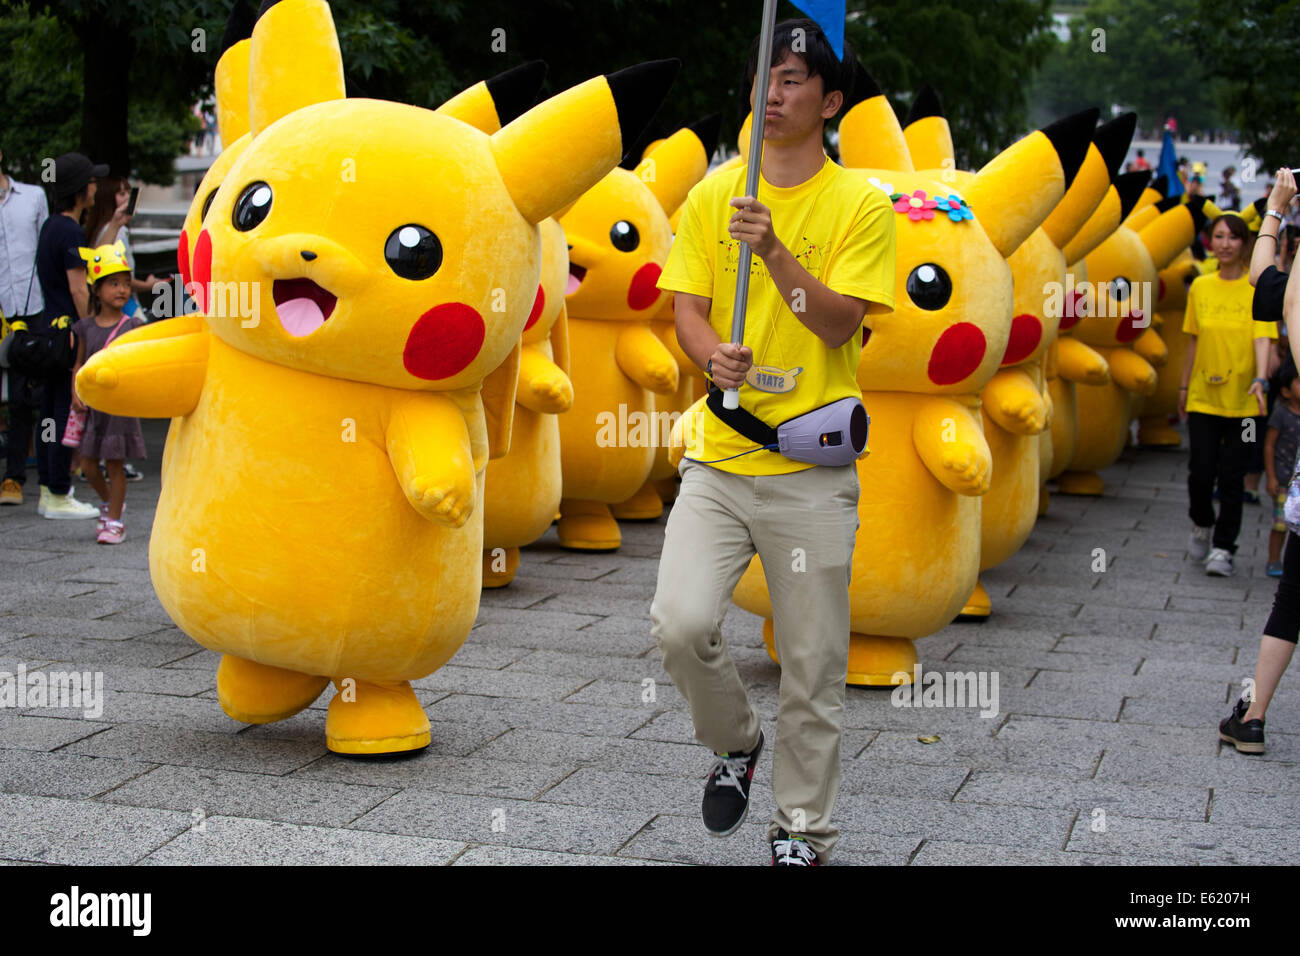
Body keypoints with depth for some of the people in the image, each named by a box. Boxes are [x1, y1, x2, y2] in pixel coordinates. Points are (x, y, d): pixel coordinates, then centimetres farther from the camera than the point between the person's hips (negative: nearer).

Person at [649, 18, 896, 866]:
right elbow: (687, 306, 4)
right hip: (718, 454, 2)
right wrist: (712, 354, -17)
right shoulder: (711, 196, 10)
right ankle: (736, 742, 18)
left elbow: (840, 322, -9)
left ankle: (804, 833, 20)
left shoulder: (862, 204, 0)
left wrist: (774, 252, -23)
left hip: (812, 468, -2)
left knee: (814, 665, 3)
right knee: (681, 623, -14)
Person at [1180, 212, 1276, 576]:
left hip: (1241, 399, -2)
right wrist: (1184, 386, 15)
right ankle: (1201, 526, 29)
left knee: (1231, 476, -1)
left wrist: (1260, 379, -30)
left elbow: (1262, 338, -15)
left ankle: (1223, 548, 11)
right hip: (1203, 396, 2)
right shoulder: (1200, 287, 6)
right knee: (1201, 471, 0)